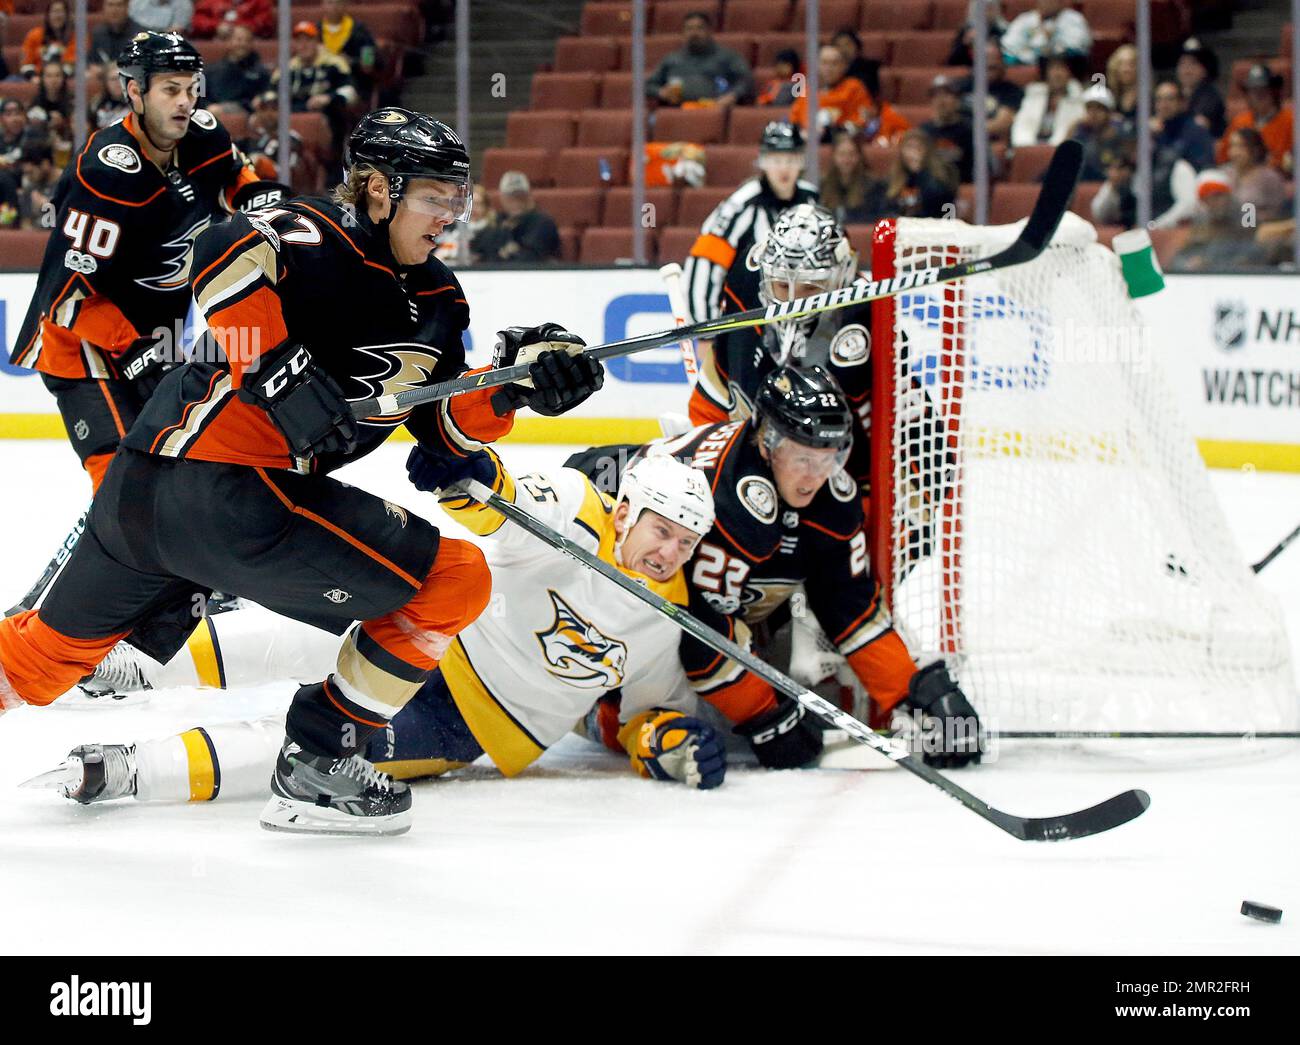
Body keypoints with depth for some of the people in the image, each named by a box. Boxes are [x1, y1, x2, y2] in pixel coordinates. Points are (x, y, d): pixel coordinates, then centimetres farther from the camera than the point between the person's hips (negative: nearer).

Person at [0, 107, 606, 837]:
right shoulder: (322, 236, -7)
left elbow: (446, 429, 13)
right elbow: (228, 255, -26)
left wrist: (516, 380, -3)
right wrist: (280, 371, -28)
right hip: (233, 493, -10)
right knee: (454, 581, -4)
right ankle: (315, 770, 2)